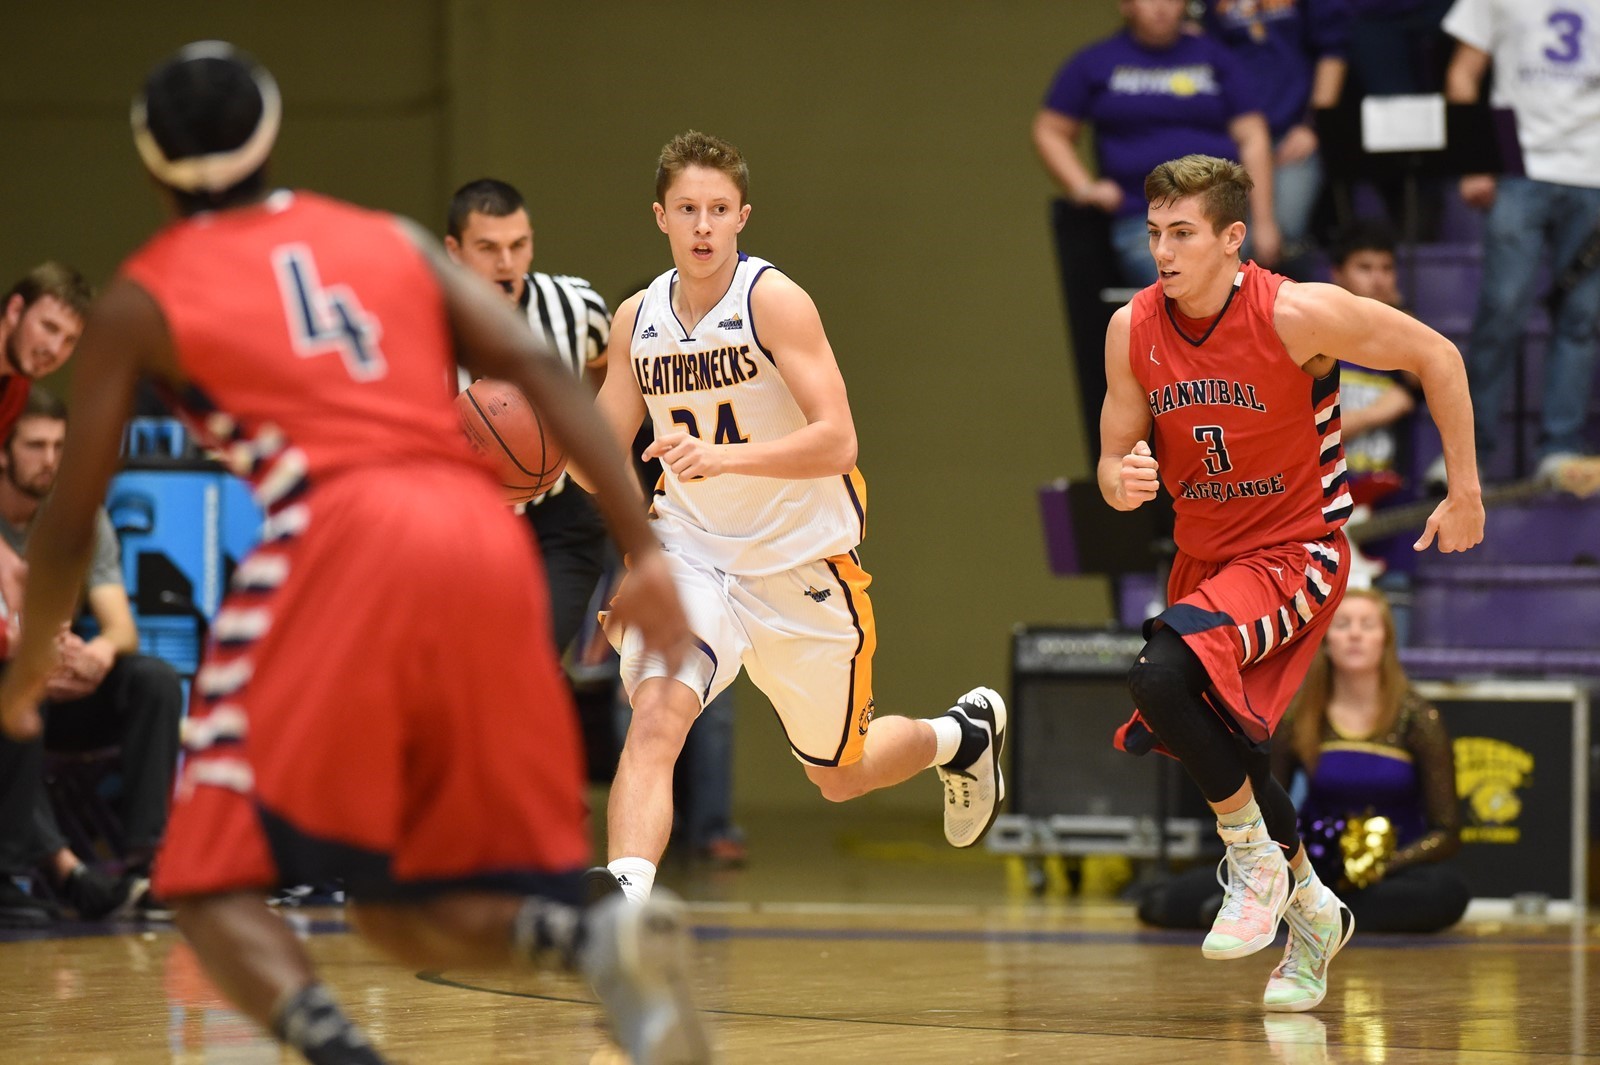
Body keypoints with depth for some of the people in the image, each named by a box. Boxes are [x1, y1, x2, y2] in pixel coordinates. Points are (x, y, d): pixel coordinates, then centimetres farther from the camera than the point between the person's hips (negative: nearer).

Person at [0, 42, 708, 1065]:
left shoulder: (141, 300, 16)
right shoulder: (395, 240, 25)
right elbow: (542, 369, 10)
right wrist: (645, 548, 5)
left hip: (340, 538, -4)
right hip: (487, 534, 4)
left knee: (215, 886, 6)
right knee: (403, 912, 16)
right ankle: (598, 933, -17)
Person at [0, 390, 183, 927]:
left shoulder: (80, 516, 1)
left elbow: (123, 626, -7)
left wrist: (104, 650, -33)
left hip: (64, 696, 4)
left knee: (156, 681, -21)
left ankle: (145, 862, -27)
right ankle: (65, 867, -40)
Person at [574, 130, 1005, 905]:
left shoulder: (774, 302, -17)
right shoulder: (637, 318, -1)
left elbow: (836, 442, -25)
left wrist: (721, 457, -39)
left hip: (803, 564, -3)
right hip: (693, 552, 3)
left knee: (841, 777, 15)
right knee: (655, 715, -27)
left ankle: (963, 734, 46)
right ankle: (623, 894, -38)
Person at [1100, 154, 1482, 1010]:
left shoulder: (1296, 314, -21)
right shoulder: (1133, 329, -7)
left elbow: (1435, 356, -9)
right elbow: (1117, 465, 2)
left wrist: (1465, 492, -5)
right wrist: (1121, 480, -24)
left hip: (1295, 554, -6)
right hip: (1204, 556, 6)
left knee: (1159, 675, -30)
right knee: (1215, 752, 14)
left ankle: (1254, 858, -11)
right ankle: (1310, 908, 38)